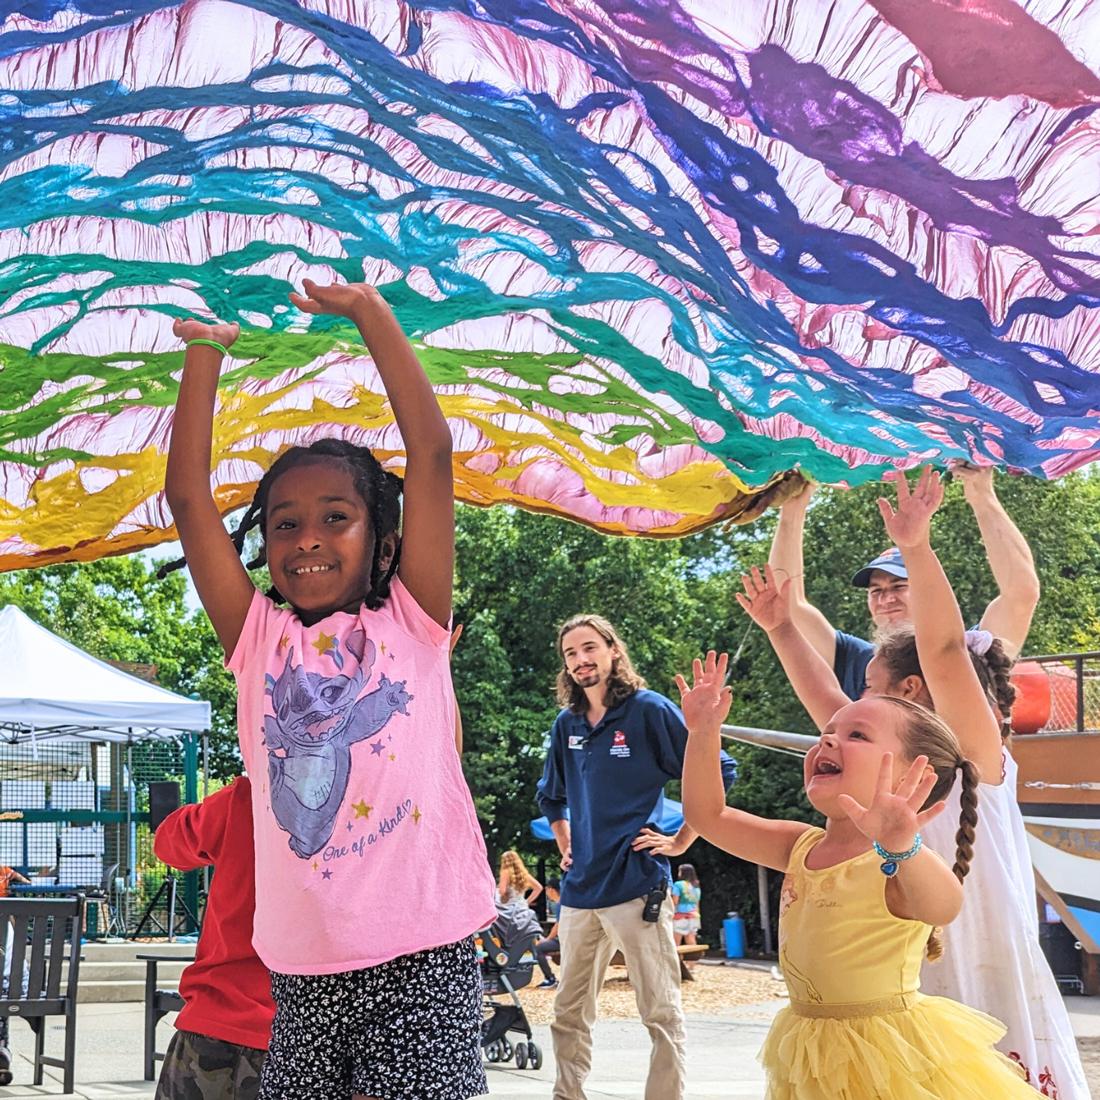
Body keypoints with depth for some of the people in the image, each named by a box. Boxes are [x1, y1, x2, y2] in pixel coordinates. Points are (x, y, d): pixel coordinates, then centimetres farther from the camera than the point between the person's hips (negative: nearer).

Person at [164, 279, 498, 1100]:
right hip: (303, 969, 3)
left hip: (422, 955, -2)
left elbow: (432, 451, -2)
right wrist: (205, 352, 5)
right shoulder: (258, 639, 10)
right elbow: (188, 493, 6)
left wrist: (372, 315, -1)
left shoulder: (411, 623, 4)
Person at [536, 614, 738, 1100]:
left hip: (636, 884, -6)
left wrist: (680, 841, -7)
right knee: (569, 1013, 12)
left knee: (661, 1011, -4)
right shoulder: (567, 724, 11)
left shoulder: (648, 709, -6)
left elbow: (719, 773, -7)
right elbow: (550, 795, 30)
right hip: (580, 889, 6)